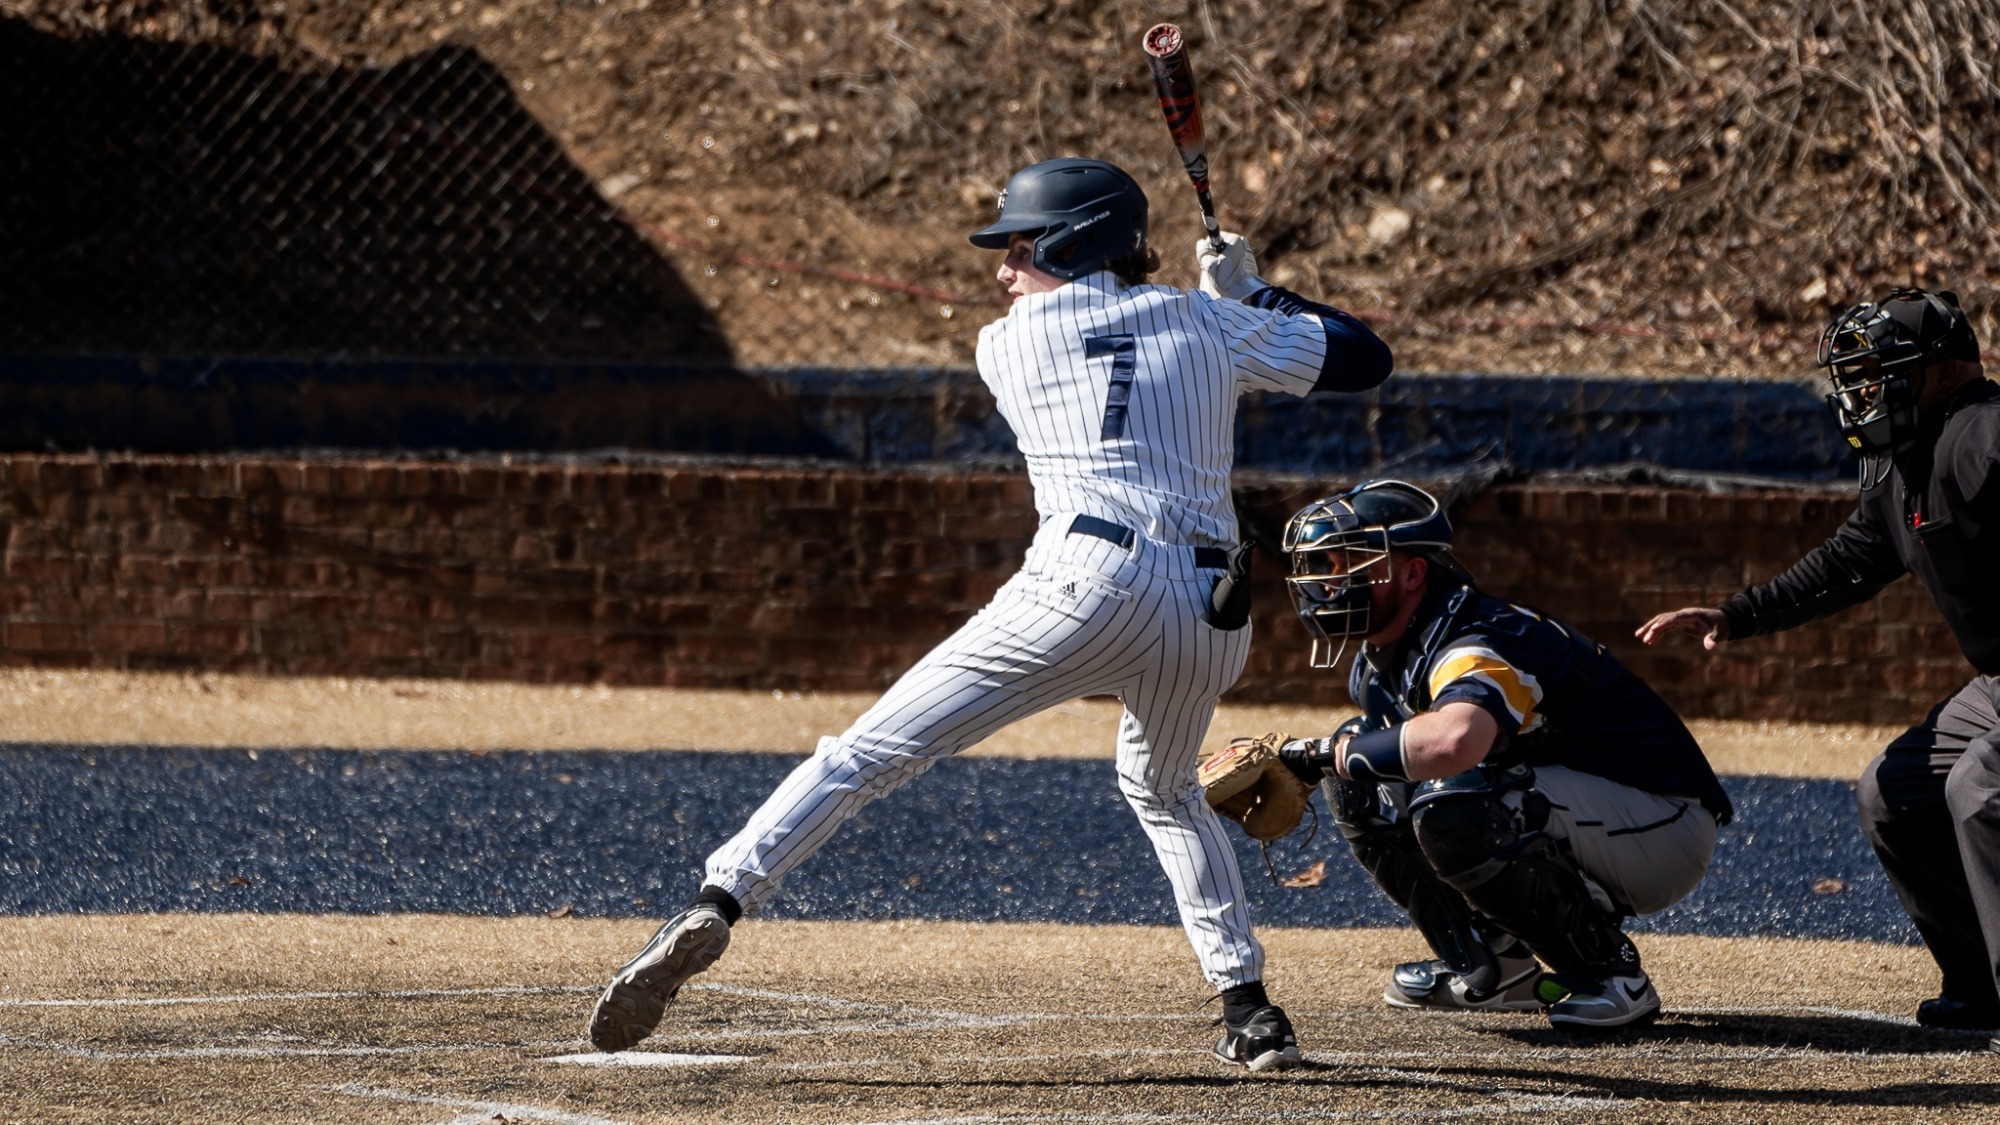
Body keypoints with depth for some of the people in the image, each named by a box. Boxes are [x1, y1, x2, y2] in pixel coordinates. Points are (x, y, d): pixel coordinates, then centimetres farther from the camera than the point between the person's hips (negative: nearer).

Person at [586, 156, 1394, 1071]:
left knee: (872, 752, -4)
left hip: (1089, 584, -4)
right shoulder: (1206, 323, 19)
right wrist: (1252, 292, 40)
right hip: (1213, 612, 4)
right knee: (1162, 789, 32)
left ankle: (718, 901, -20)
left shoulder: (1007, 345, 15)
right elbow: (1364, 356, 26)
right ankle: (1250, 1010, 23)